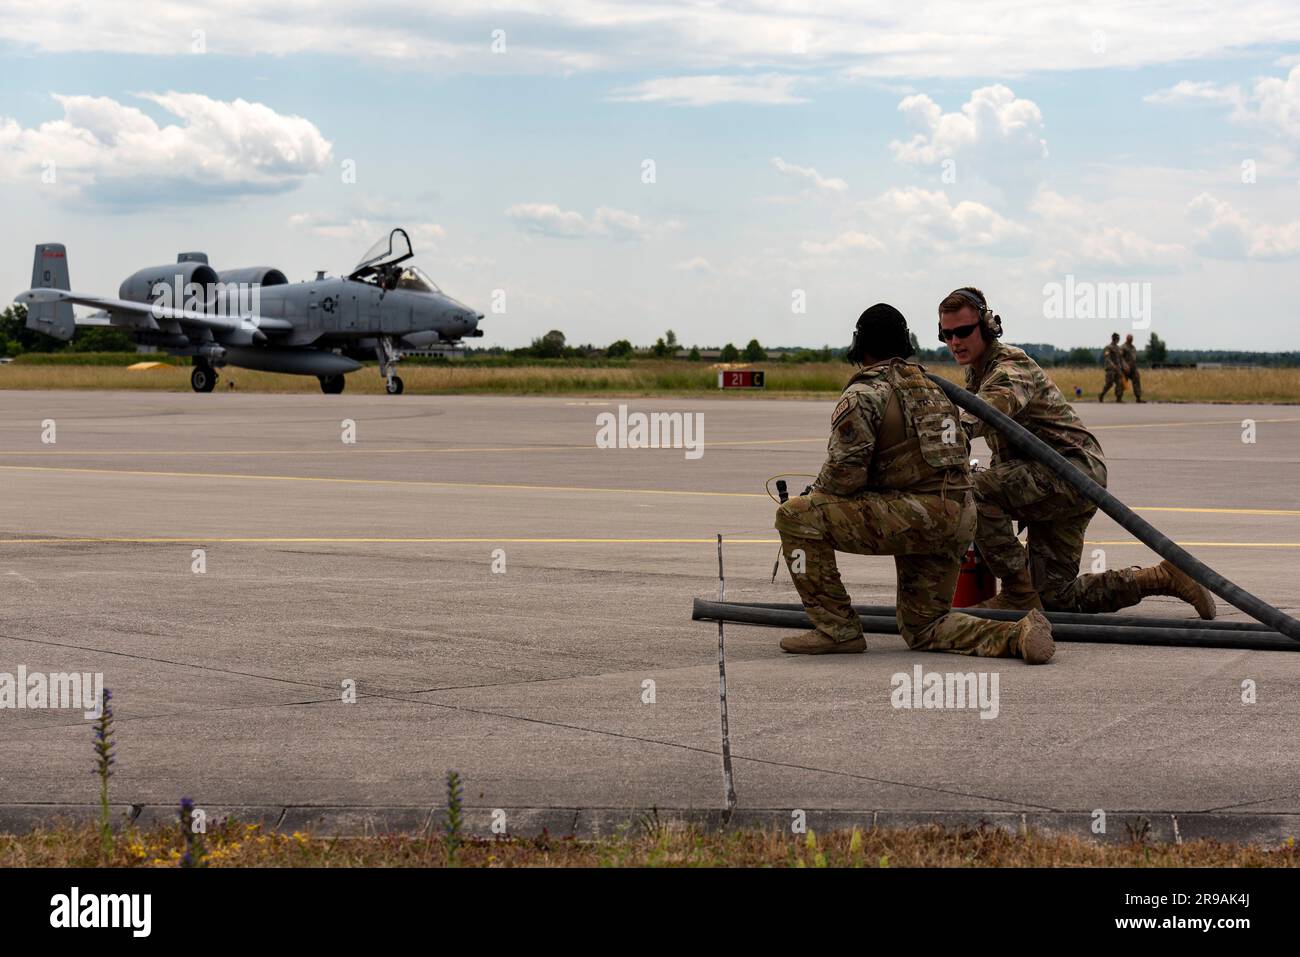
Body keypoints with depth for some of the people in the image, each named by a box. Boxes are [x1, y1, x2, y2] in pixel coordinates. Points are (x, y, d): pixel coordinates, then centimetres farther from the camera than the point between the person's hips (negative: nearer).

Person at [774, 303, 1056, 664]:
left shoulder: (863, 396, -5)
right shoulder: (932, 388, 22)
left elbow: (844, 475, -13)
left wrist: (811, 496, 10)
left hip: (913, 518, -9)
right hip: (958, 522, 9)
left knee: (796, 516, -5)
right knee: (922, 629, 19)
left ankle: (837, 630, -4)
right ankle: (1018, 635, -3)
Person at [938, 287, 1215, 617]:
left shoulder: (1010, 368, -15)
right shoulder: (976, 372, 17)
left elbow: (994, 406, -40)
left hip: (1074, 469, -10)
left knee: (975, 490, -29)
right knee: (1055, 597, 6)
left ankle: (1018, 593, -18)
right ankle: (1162, 578, 17)